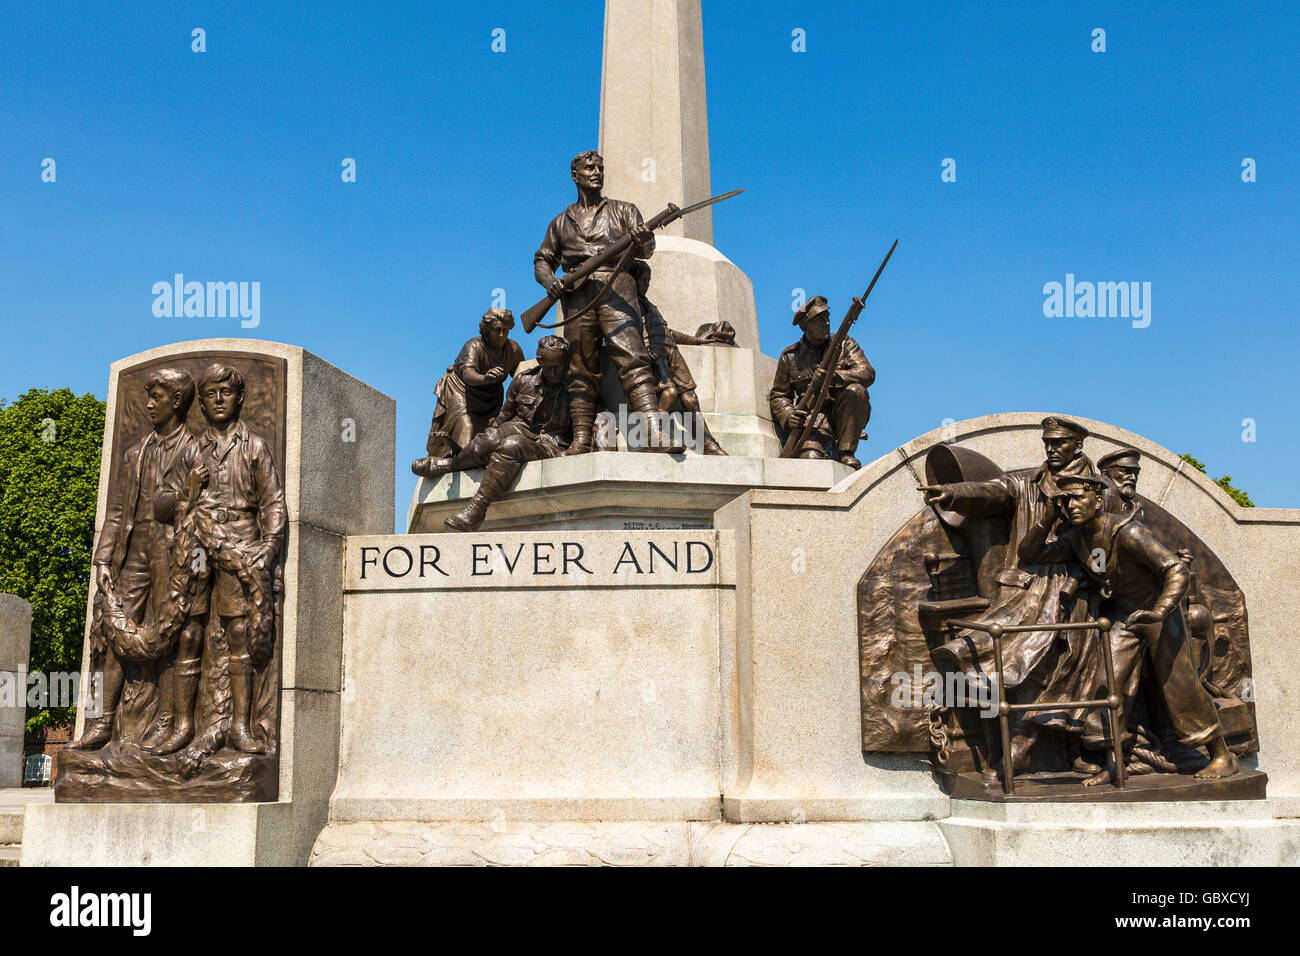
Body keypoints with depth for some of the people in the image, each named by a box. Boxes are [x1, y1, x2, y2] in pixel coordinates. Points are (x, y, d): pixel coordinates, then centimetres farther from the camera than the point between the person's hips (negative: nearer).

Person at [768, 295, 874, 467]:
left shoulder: (844, 344, 7)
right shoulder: (790, 357, 8)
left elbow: (867, 374, -8)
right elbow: (778, 395, 11)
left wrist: (834, 377, -27)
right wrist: (789, 415, -13)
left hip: (845, 415, 2)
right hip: (813, 420, -2)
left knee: (855, 390, -31)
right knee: (811, 458, -32)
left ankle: (846, 453, -18)